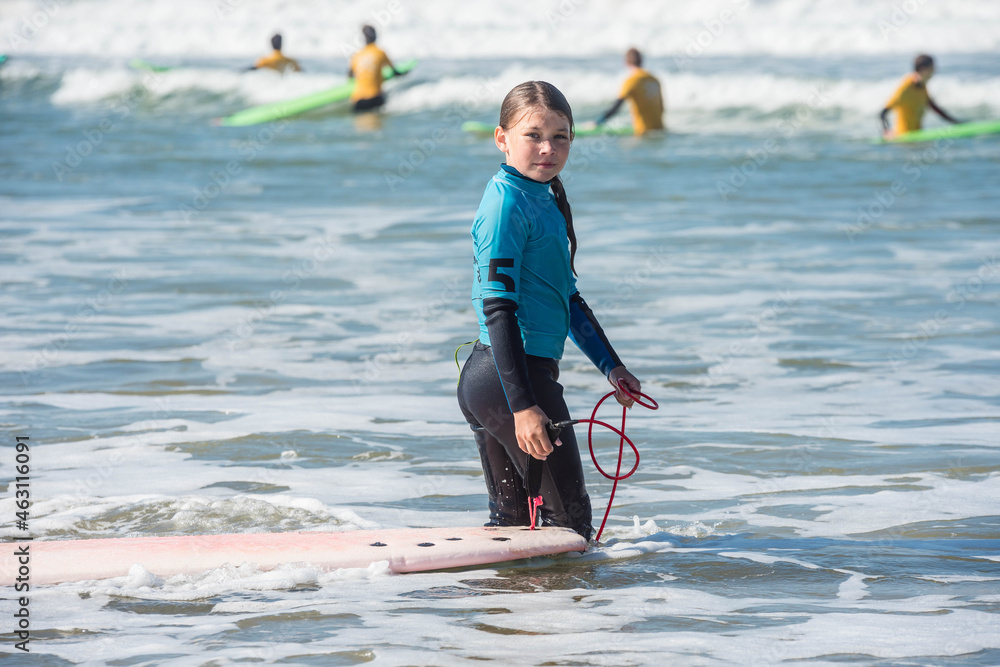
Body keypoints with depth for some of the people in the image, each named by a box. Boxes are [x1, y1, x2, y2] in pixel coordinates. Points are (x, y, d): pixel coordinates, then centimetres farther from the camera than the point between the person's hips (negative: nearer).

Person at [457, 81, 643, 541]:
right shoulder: (507, 200, -14)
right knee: (569, 519, -5)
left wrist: (611, 365, 25)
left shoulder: (546, 199, 16)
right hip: (513, 378, -10)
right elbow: (498, 308, -20)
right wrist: (522, 405, -24)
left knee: (510, 520, 14)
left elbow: (567, 298, 26)